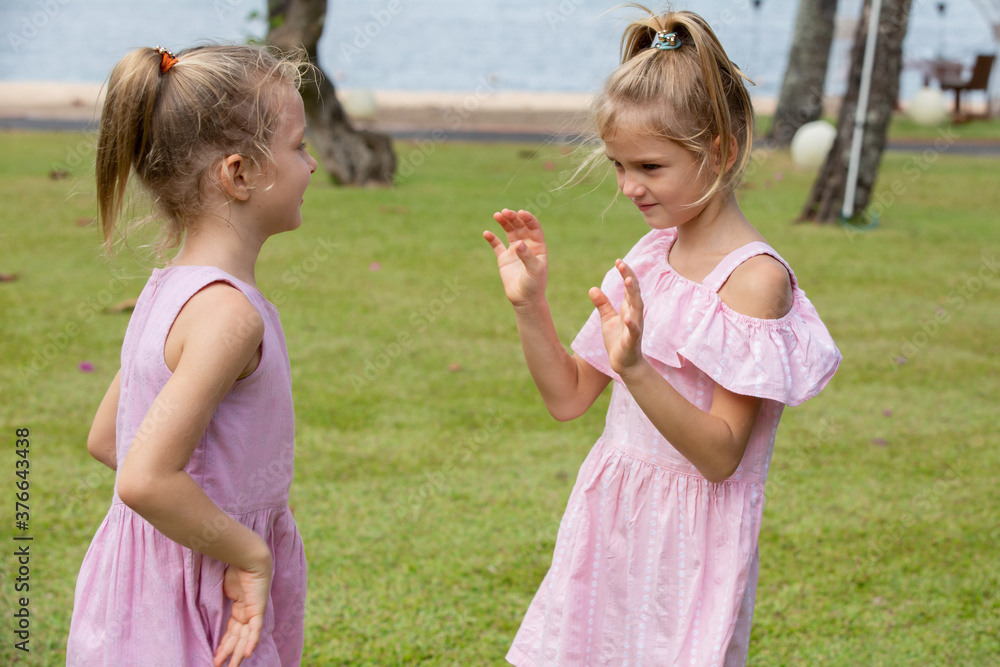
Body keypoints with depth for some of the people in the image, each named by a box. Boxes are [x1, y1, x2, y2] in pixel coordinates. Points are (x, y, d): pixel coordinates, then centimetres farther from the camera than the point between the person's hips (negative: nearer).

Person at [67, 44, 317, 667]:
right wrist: (249, 553, -18)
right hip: (201, 599, -9)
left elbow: (106, 440, 16)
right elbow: (145, 480, -30)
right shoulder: (230, 313, -22)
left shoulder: (169, 289, 6)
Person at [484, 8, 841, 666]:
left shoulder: (756, 277, -16)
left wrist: (635, 368, -31)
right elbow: (568, 397, 9)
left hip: (690, 535, -6)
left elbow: (721, 455, -20)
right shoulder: (650, 254, 5)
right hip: (610, 515, 7)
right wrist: (530, 304, -4)